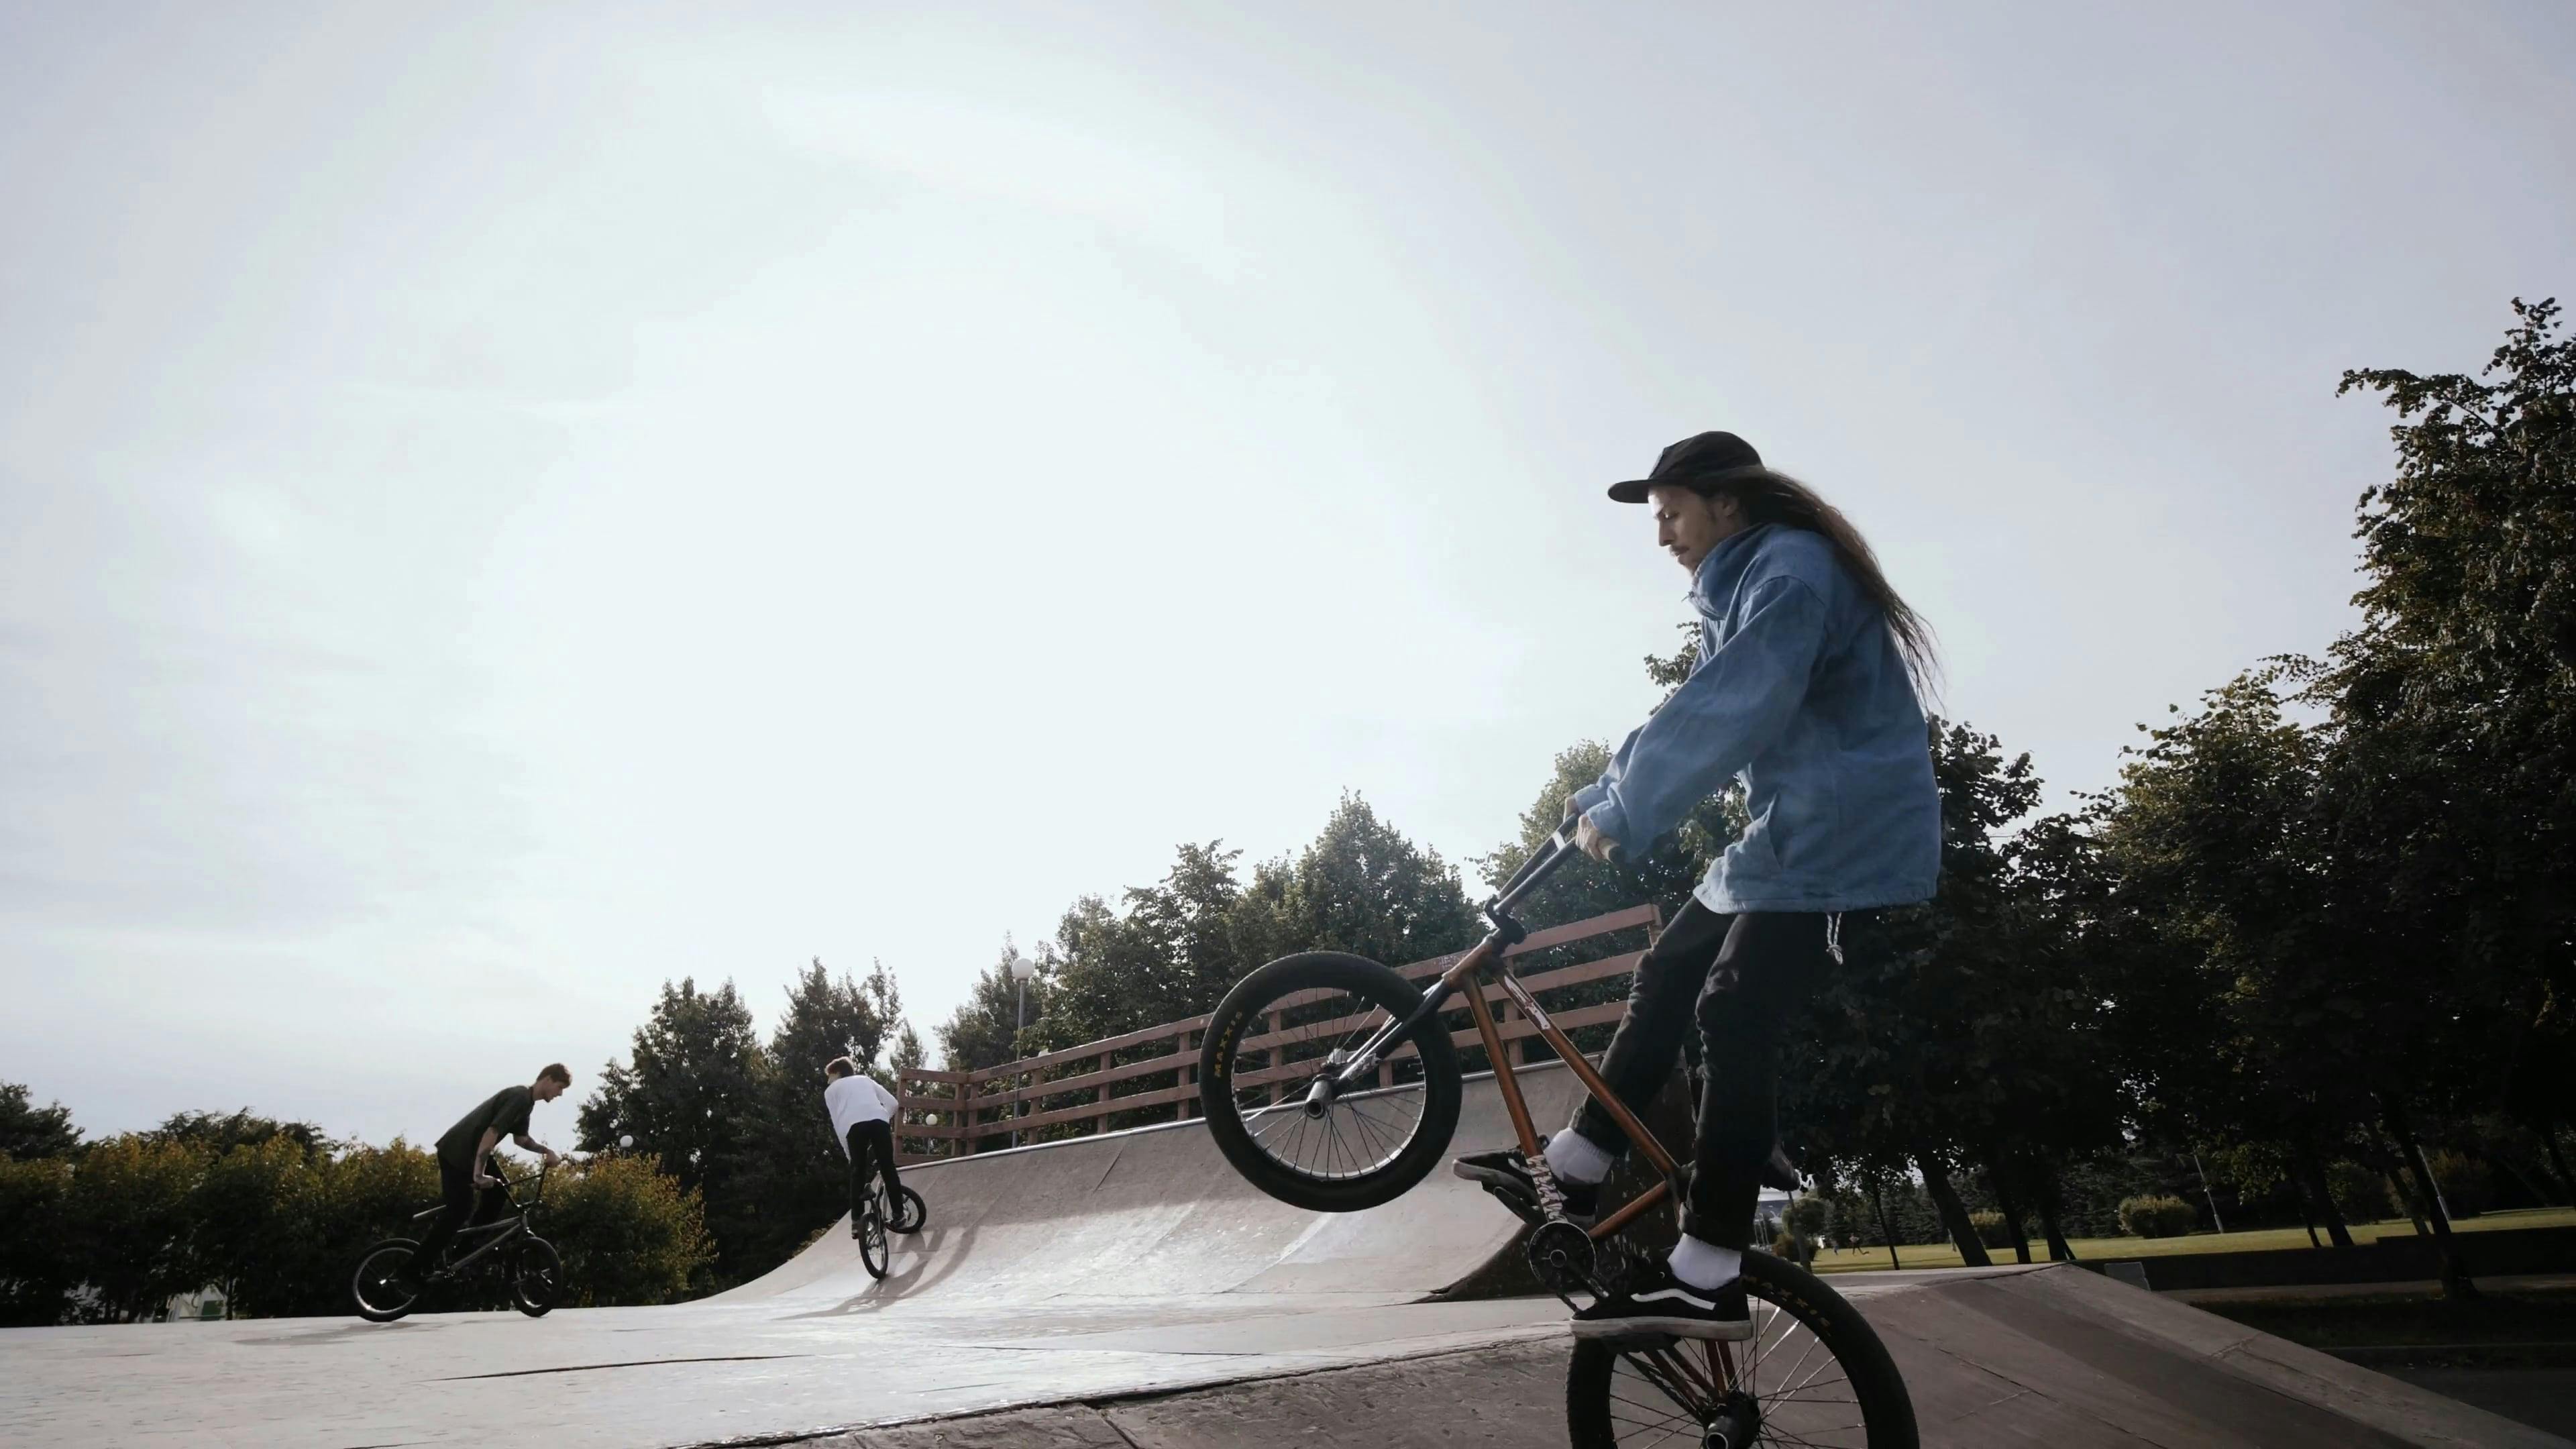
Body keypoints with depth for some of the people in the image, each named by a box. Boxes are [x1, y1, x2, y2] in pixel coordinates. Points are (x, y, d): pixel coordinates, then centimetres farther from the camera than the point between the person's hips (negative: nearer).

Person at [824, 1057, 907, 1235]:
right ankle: (899, 1216, 7)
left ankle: (856, 1221, 5)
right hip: (879, 1120, 2)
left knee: (857, 1172, 11)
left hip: (854, 1125, -2)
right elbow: (892, 1102, 23)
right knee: (888, 1169, 9)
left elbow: (837, 1123, 22)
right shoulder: (865, 1079, 36)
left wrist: (850, 1154, 25)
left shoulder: (831, 1090, 30)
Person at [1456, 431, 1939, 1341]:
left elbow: (1723, 715, -27)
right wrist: (1601, 797, 8)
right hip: (1792, 833, 10)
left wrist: (1623, 813, -21)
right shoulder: (1741, 585, 17)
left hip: (1846, 840, -10)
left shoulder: (1791, 570, -16)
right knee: (1666, 975, 7)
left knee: (1735, 1014, -16)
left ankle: (1708, 1277, -12)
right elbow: (1697, 712, 17)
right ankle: (1573, 1172, 15)